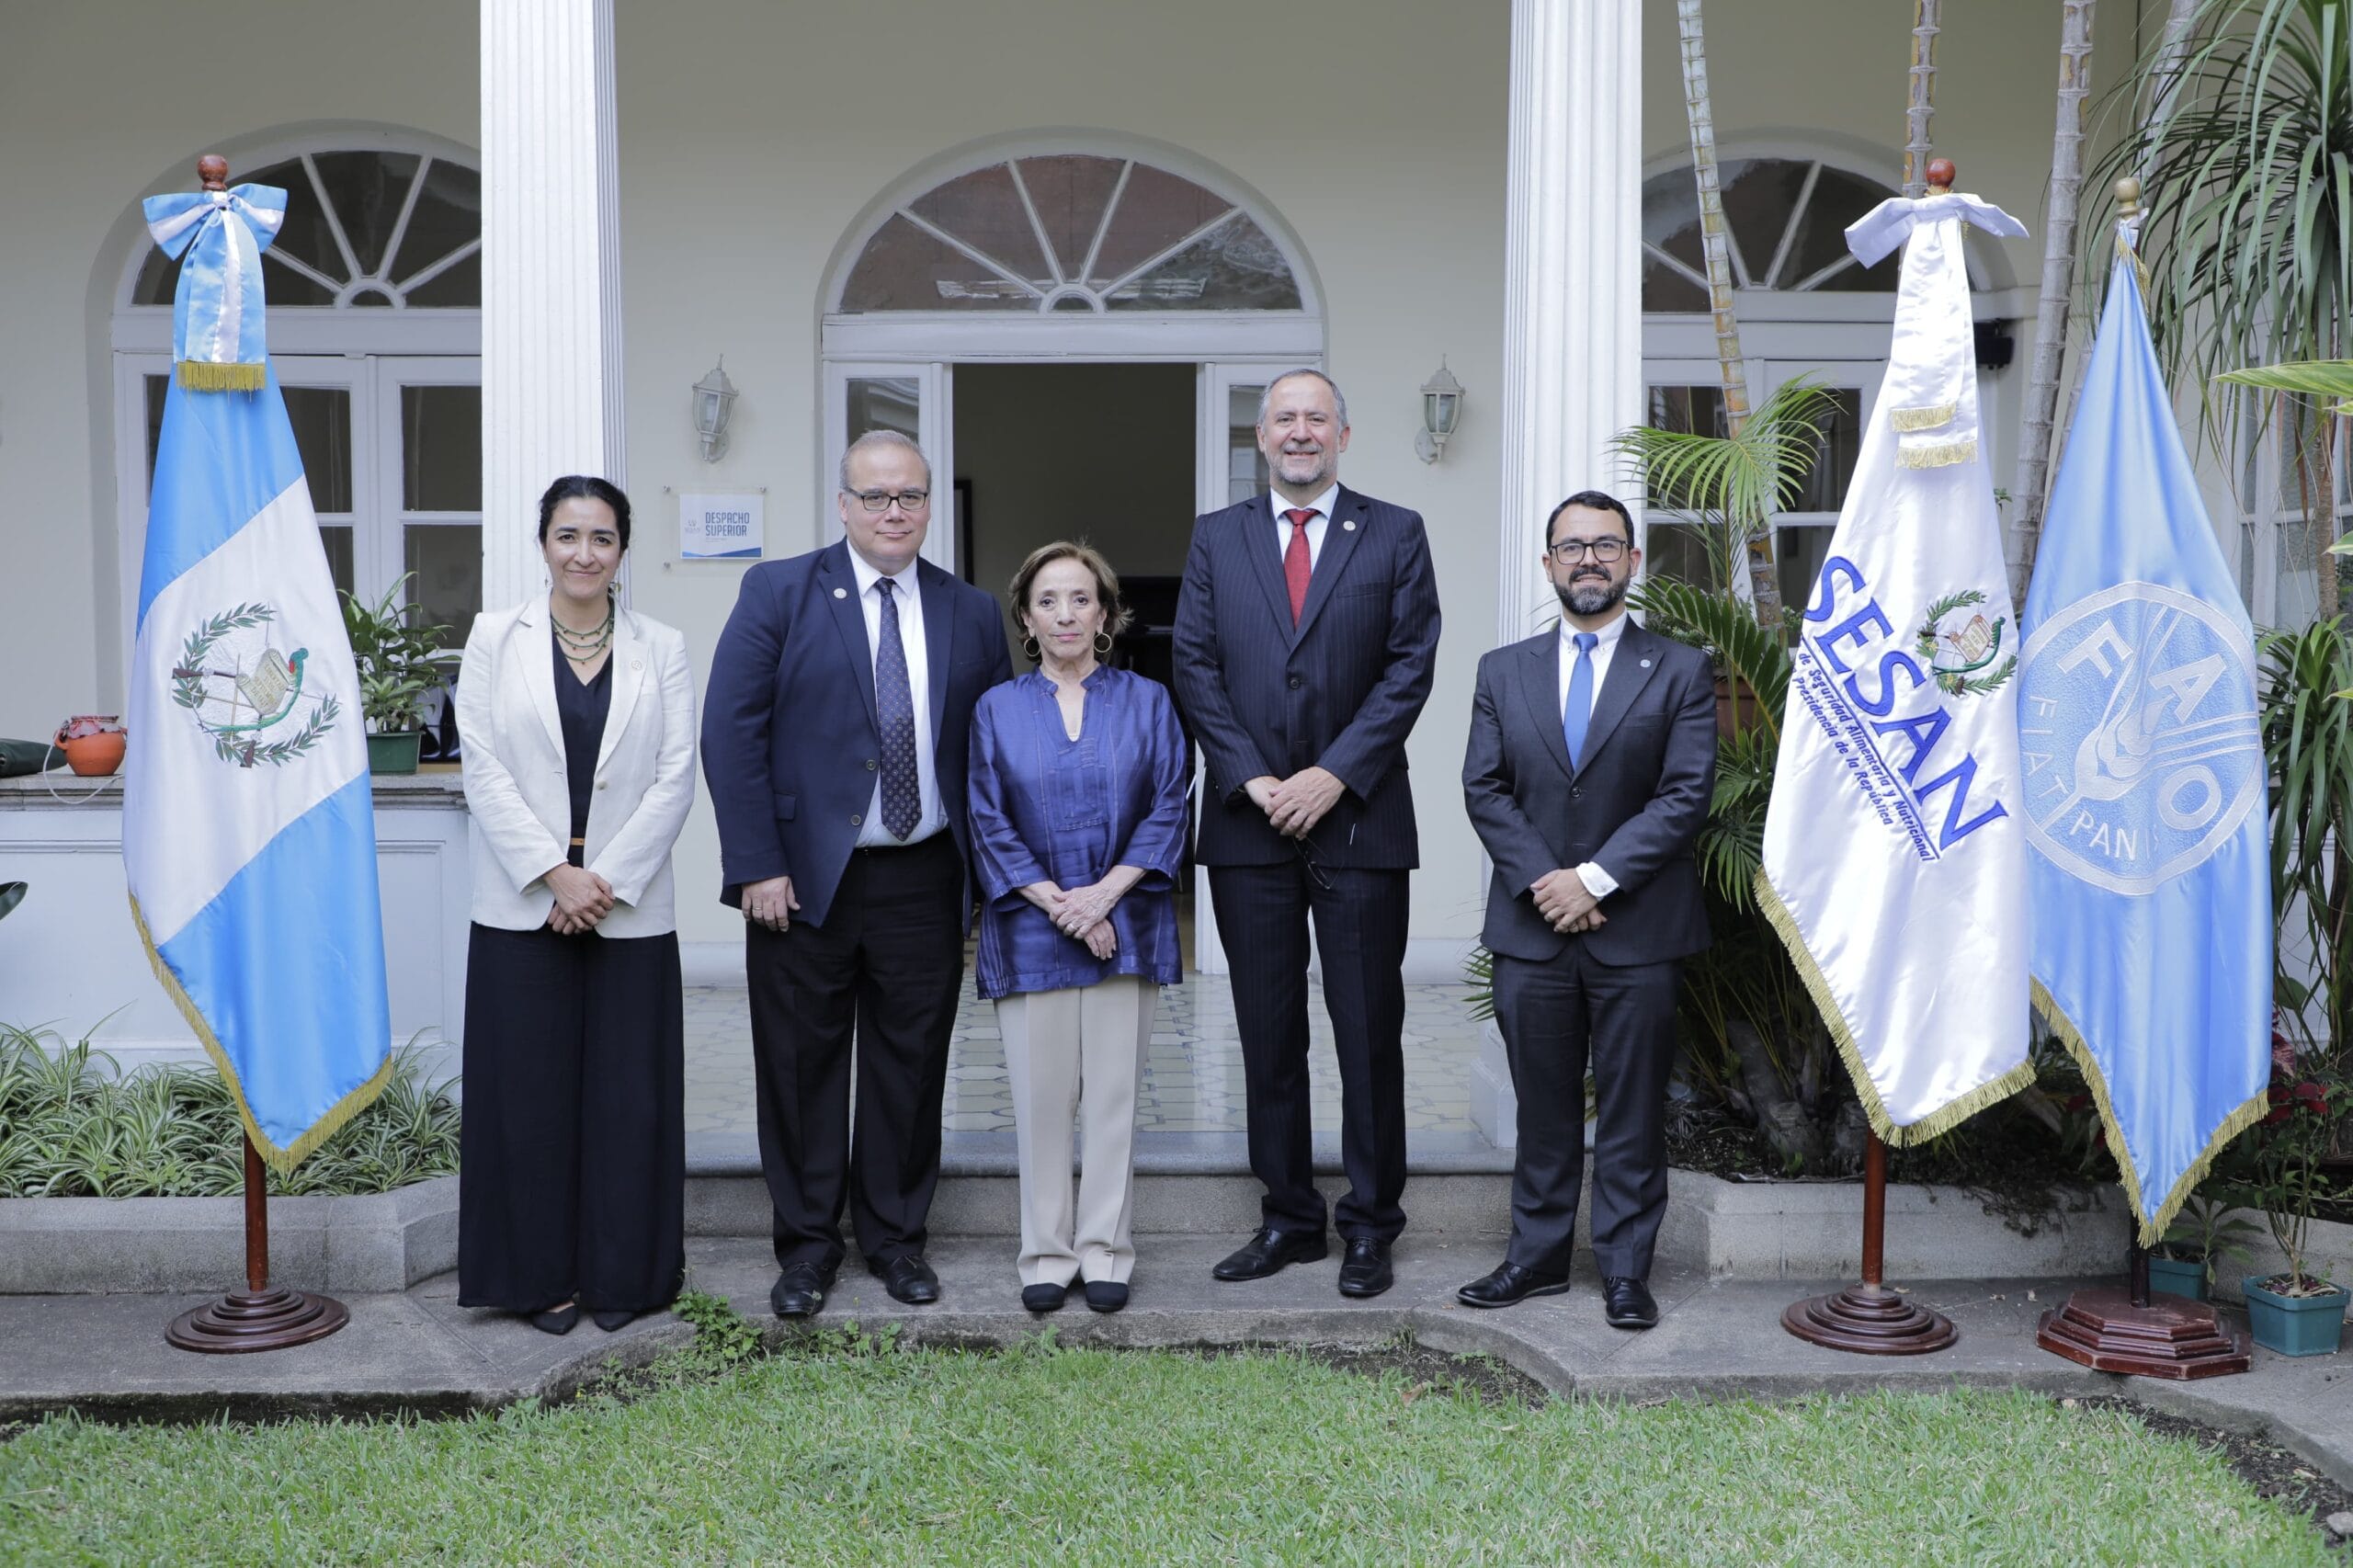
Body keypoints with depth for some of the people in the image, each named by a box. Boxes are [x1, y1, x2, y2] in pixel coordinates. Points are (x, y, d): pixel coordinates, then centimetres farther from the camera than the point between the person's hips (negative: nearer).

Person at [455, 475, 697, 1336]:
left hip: (631, 907, 1)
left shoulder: (662, 648, 5)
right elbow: (483, 767, -2)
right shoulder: (496, 636, 4)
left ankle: (621, 1274, 17)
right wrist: (554, 873, -11)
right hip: (522, 907, 0)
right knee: (530, 1092, 3)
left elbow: (675, 778, -1)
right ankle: (542, 1274, 17)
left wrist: (605, 879, -10)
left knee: (628, 1094, 4)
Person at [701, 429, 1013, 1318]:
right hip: (804, 878, -2)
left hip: (925, 882, 2)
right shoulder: (779, 593, -2)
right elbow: (730, 732, -7)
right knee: (802, 1067, 7)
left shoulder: (970, 613, 7)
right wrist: (756, 867, -13)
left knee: (910, 1063, 10)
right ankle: (807, 1245, 22)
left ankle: (895, 1236, 26)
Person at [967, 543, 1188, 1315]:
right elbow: (989, 823, 0)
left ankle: (1104, 1250, 14)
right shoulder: (997, 710, 5)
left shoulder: (1146, 702, 5)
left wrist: (1105, 892, -12)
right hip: (1030, 928, 0)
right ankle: (1046, 1252, 13)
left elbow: (1167, 810, 0)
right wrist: (1057, 903, -11)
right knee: (1040, 1096, 2)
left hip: (1125, 925, 0)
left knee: (1113, 1093, 4)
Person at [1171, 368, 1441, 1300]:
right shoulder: (1216, 538, 11)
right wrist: (1253, 779, -8)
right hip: (1248, 823, 2)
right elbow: (1195, 666, 4)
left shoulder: (1395, 535, 5)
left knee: (1369, 1032, 3)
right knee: (1269, 1035, 8)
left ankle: (1371, 1225, 14)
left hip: (1359, 818, -2)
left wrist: (1334, 776, -12)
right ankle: (1289, 1218, 20)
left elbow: (1410, 667, -3)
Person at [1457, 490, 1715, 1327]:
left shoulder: (1680, 671, 3)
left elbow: (1685, 795, -6)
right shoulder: (1503, 671, 11)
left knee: (1632, 1109, 5)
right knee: (1542, 1106, 10)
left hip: (1637, 928, -2)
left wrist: (1594, 878, -14)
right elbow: (1484, 789, 4)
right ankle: (1538, 1255, 22)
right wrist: (1543, 881, -10)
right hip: (1531, 926, 2)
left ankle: (1625, 1269, 15)